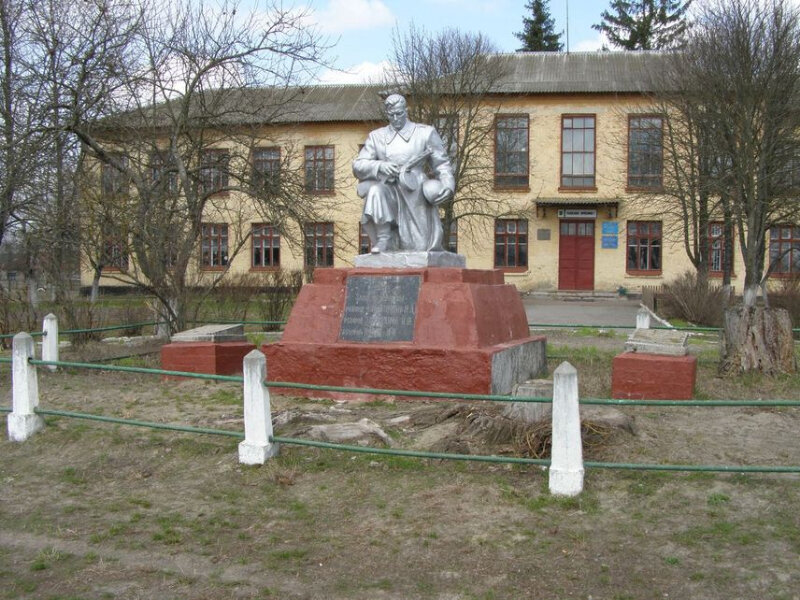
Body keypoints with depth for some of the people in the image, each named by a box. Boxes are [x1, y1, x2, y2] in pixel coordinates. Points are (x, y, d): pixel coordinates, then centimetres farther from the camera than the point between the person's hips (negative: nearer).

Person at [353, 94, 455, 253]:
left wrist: (447, 185, -15)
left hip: (416, 194, -1)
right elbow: (358, 166, 4)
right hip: (390, 193, 1)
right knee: (375, 192, -34)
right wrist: (380, 166, -16)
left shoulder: (426, 133, 6)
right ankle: (383, 239, -21)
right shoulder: (376, 137, 10)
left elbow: (441, 164, 5)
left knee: (422, 247, -2)